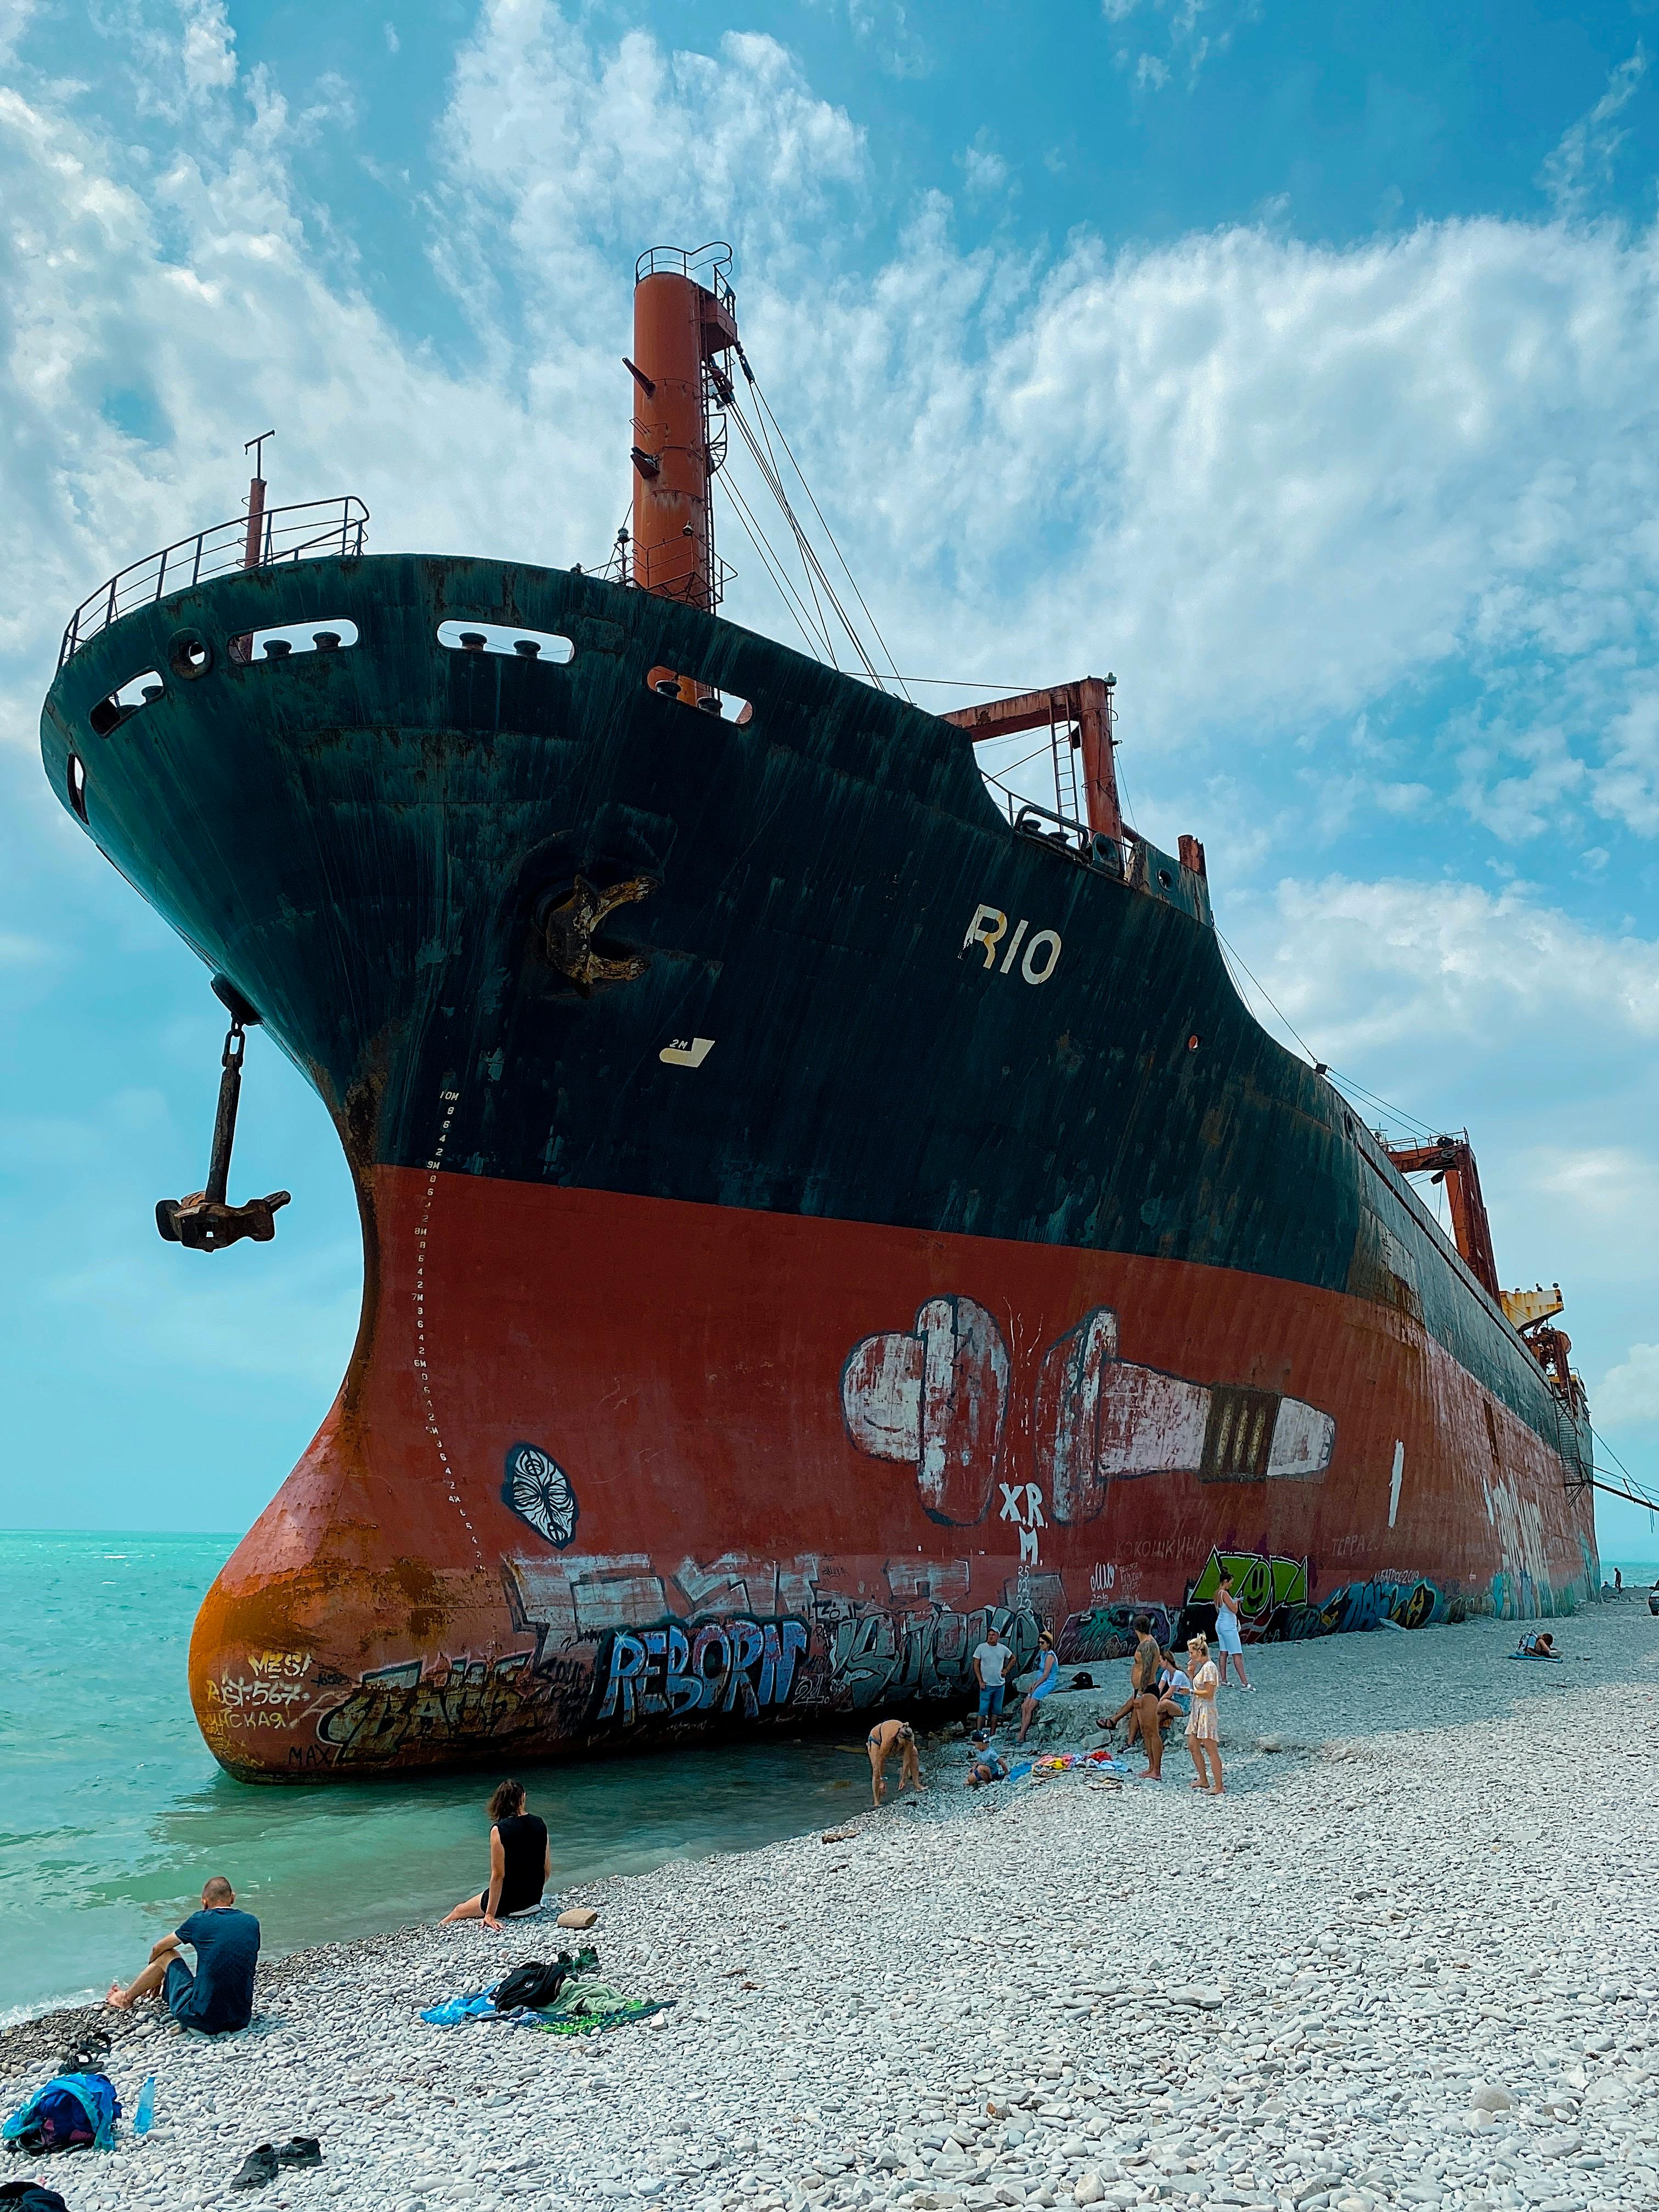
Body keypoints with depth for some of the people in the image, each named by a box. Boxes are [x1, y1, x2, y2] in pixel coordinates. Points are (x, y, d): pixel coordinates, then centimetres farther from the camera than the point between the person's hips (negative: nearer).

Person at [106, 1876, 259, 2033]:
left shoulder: (199, 1921, -2)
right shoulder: (252, 1923, 5)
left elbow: (158, 1949, 16)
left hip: (202, 2019, -3)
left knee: (167, 1955, 19)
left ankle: (127, 1998, 41)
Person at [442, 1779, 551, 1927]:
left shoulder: (499, 1830, -17)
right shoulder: (540, 1825, -2)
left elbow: (498, 1875, -18)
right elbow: (548, 1869, 5)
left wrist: (490, 1914, -13)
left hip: (508, 1901, -5)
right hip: (535, 1899, 5)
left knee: (459, 1911, 18)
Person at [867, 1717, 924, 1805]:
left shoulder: (910, 1738, -33)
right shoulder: (889, 1739, -45)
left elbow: (907, 1760, -22)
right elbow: (881, 1760, -32)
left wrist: (903, 1780, -19)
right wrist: (882, 1780, -24)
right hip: (876, 1739, -4)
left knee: (914, 1754, -13)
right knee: (877, 1771, -16)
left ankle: (916, 1784, -10)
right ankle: (876, 1803, -11)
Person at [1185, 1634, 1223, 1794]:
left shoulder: (1209, 1667, -16)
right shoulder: (1202, 1667, 13)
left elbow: (1209, 1693, -20)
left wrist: (1191, 1691, -10)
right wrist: (1192, 1674, 7)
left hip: (1206, 1710, -10)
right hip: (1197, 1711, 10)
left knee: (1211, 1749, -6)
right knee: (1193, 1745, 13)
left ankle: (1219, 1786, -1)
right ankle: (1203, 1780, 22)